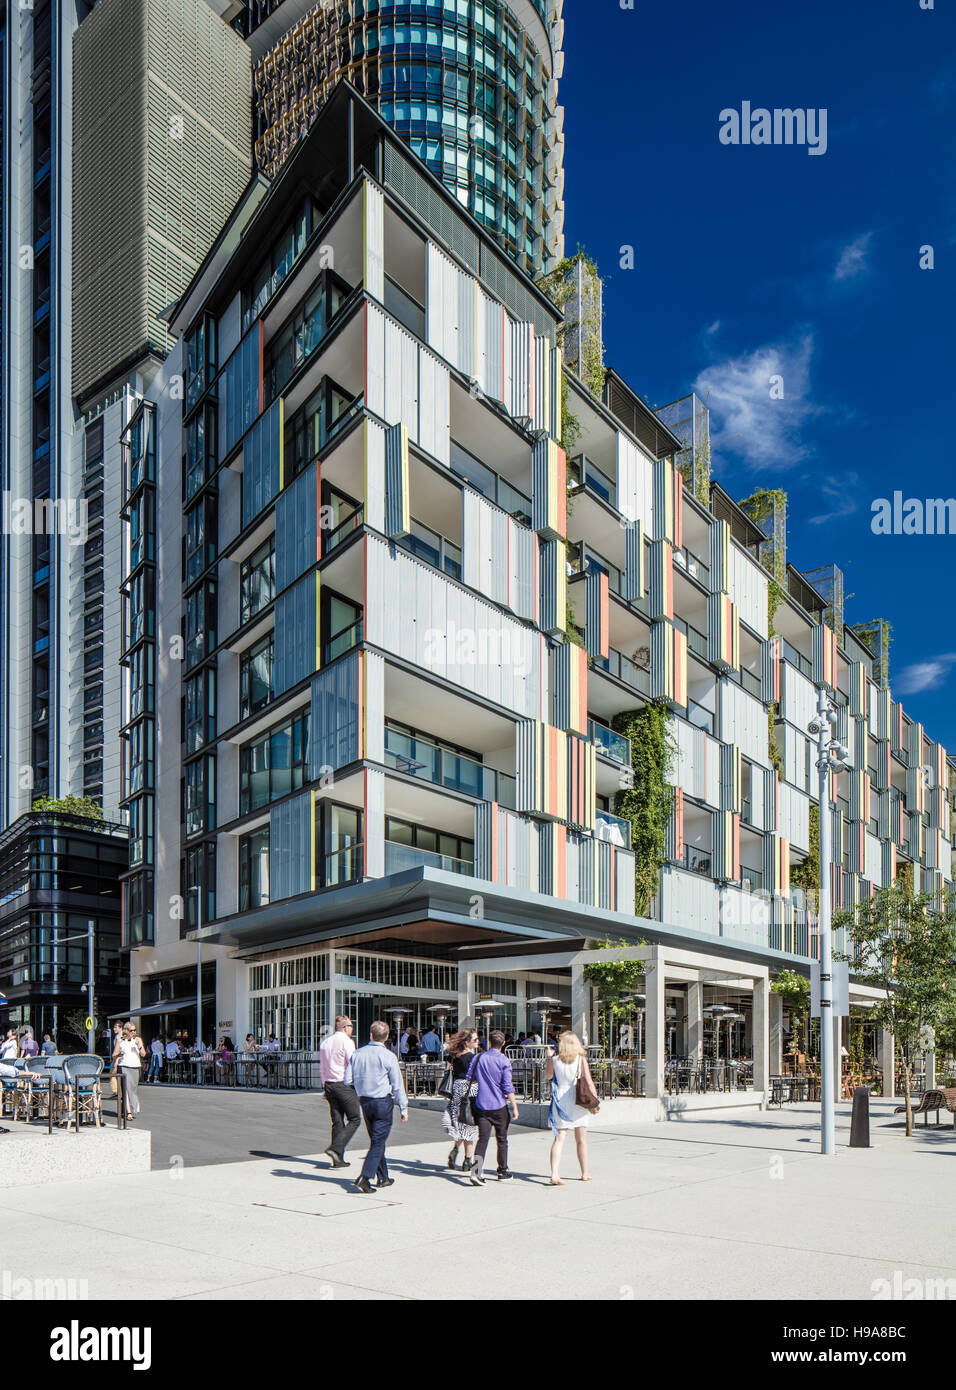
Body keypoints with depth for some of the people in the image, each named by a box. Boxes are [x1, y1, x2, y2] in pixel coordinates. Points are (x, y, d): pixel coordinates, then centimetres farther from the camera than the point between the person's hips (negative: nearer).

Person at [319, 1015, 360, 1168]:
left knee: (337, 1121, 10)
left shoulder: (325, 1042, 14)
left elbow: (322, 1068, 17)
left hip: (329, 1085, 7)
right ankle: (336, 1148, -12)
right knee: (354, 1119, 1)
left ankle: (338, 1159, 9)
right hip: (345, 1085, -7)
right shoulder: (346, 1041, -10)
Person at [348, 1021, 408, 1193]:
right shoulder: (389, 1057, -12)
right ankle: (364, 1177, -14)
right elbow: (397, 1085, -8)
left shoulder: (357, 1054, 0)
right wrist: (404, 1108, -1)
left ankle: (383, 1177, 25)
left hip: (364, 1101, 5)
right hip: (383, 1102, -5)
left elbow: (348, 1079, 2)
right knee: (379, 1142, -1)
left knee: (376, 1140, 17)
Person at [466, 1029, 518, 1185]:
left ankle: (476, 1169, -20)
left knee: (483, 1138, 0)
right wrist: (514, 1107, -4)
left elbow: (469, 1080, 9)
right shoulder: (503, 1061, -8)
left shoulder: (477, 1058, 4)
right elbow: (508, 1087, -10)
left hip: (481, 1106, 3)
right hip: (500, 1106, -2)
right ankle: (503, 1172, 21)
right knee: (501, 1140, 12)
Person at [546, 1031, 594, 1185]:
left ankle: (554, 1174, -14)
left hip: (560, 1102, 1)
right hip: (578, 1103, -1)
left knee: (558, 1139, -1)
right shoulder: (581, 1060, -6)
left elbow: (549, 1076, 14)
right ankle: (585, 1173, 25)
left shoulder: (555, 1060, -2)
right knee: (581, 1139, 14)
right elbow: (589, 1082, -8)